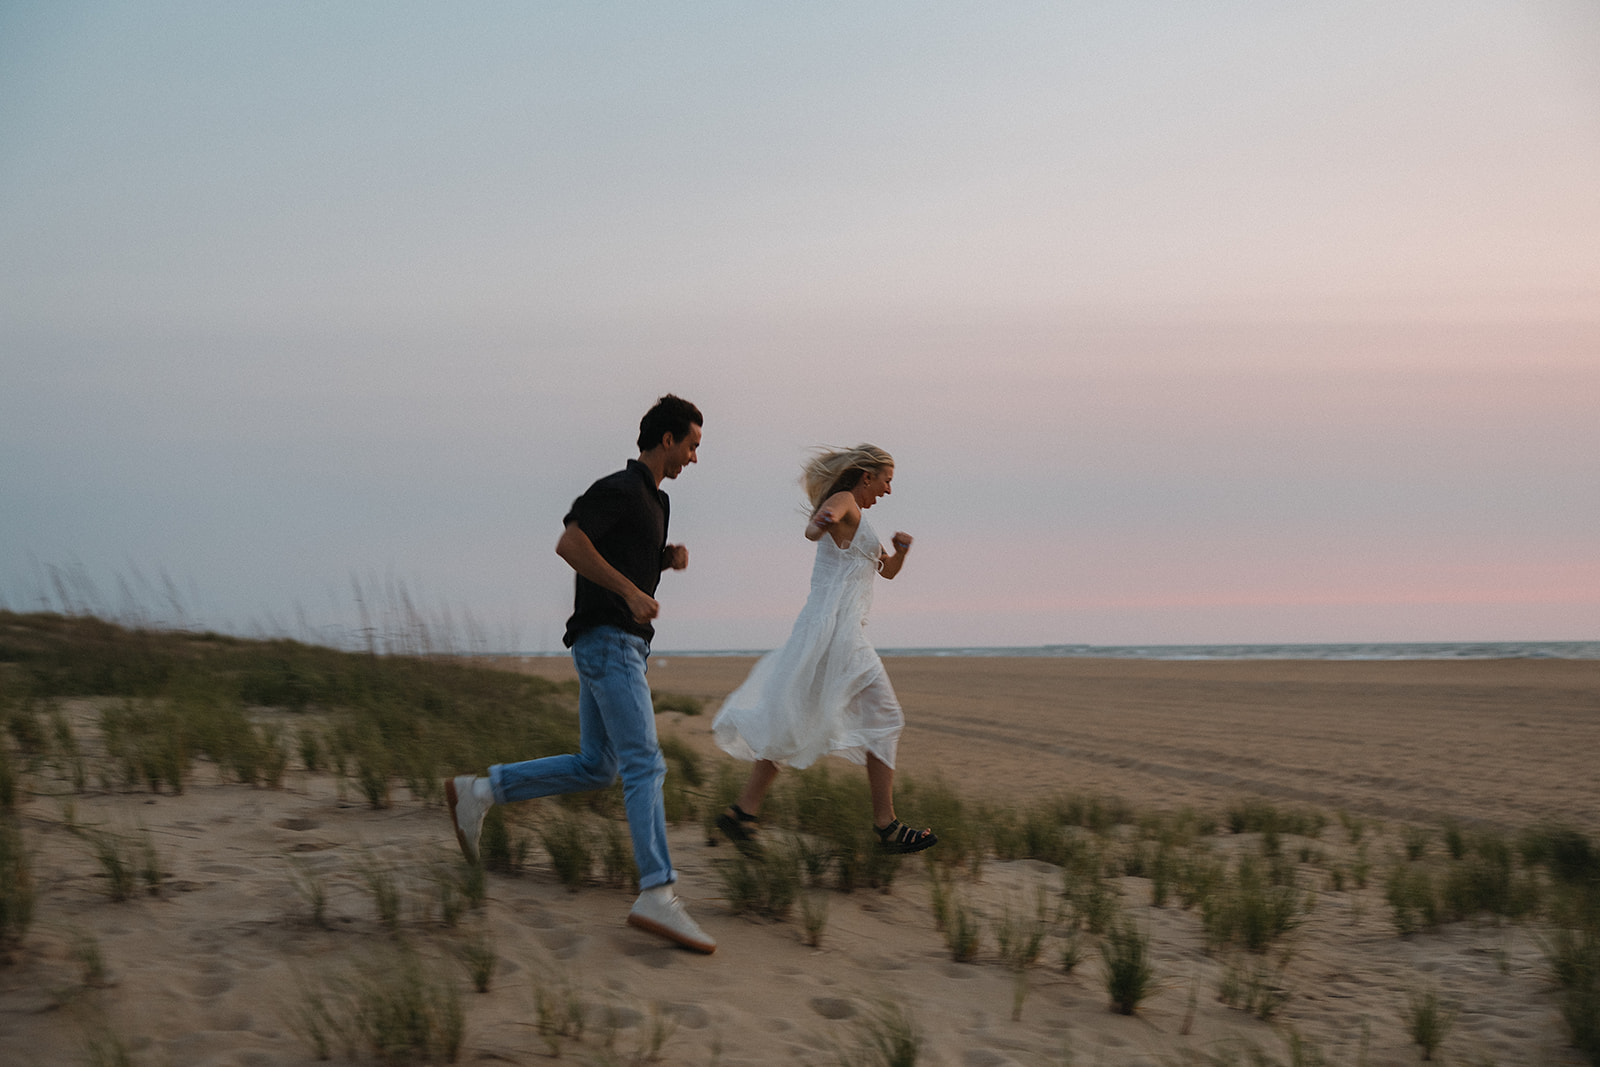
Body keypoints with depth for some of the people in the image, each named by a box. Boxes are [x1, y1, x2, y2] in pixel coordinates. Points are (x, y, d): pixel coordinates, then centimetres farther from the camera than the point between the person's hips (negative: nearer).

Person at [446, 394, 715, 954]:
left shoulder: (651, 500, 21)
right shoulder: (618, 487, -10)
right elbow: (568, 544, -20)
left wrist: (671, 557, 10)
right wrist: (631, 592, -22)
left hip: (616, 649, 10)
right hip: (606, 640, -10)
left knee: (594, 769, 12)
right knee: (645, 765, -17)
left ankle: (478, 792, 16)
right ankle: (657, 897, -23)